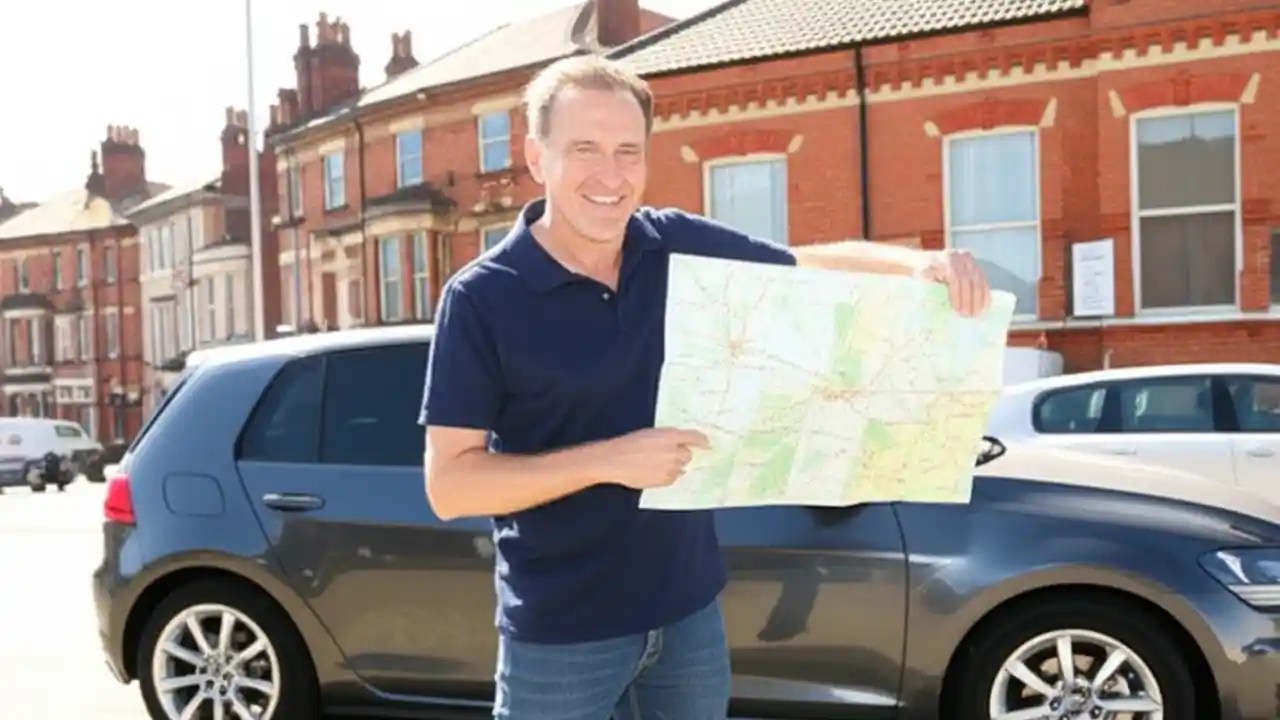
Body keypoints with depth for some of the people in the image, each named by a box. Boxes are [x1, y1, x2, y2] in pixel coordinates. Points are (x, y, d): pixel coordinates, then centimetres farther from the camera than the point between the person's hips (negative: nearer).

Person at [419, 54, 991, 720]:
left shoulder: (681, 247, -3)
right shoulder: (482, 298, -14)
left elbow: (814, 265, 9)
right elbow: (449, 485, -15)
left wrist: (919, 263, -11)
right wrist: (608, 459, -26)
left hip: (688, 607, 4)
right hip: (560, 632, -4)